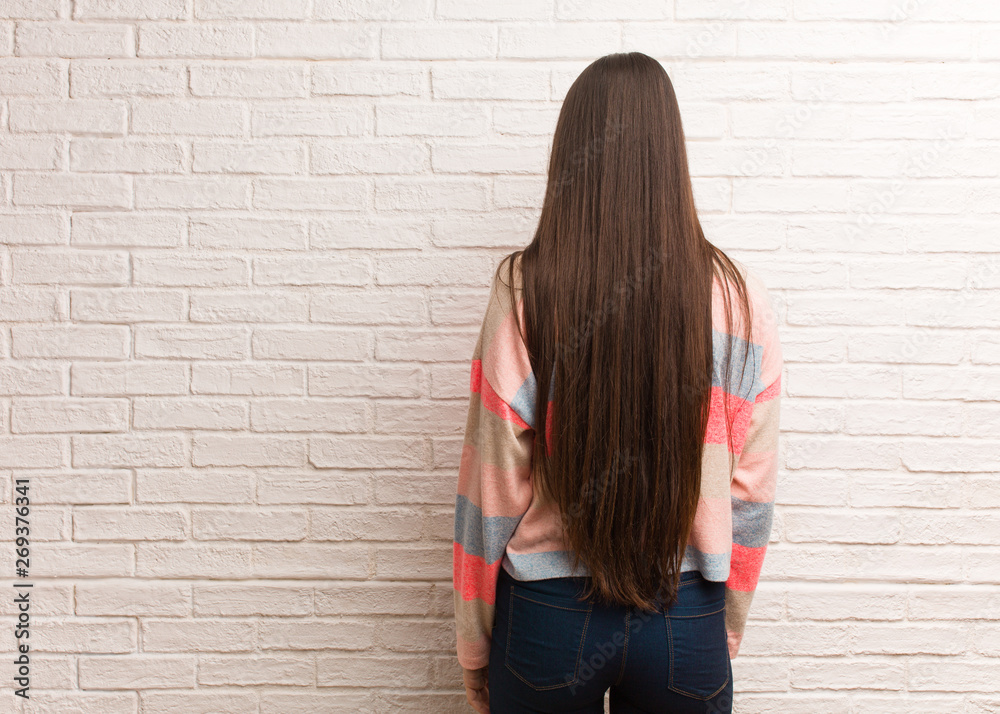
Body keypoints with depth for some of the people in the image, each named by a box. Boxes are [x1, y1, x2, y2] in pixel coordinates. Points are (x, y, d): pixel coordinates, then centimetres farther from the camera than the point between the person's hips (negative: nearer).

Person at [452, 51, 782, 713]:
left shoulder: (523, 291, -15)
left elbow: (492, 485, -10)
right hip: (686, 620, 1)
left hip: (548, 613, -1)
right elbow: (751, 491, -3)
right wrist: (726, 633, 12)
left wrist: (474, 649, 4)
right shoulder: (739, 298, -10)